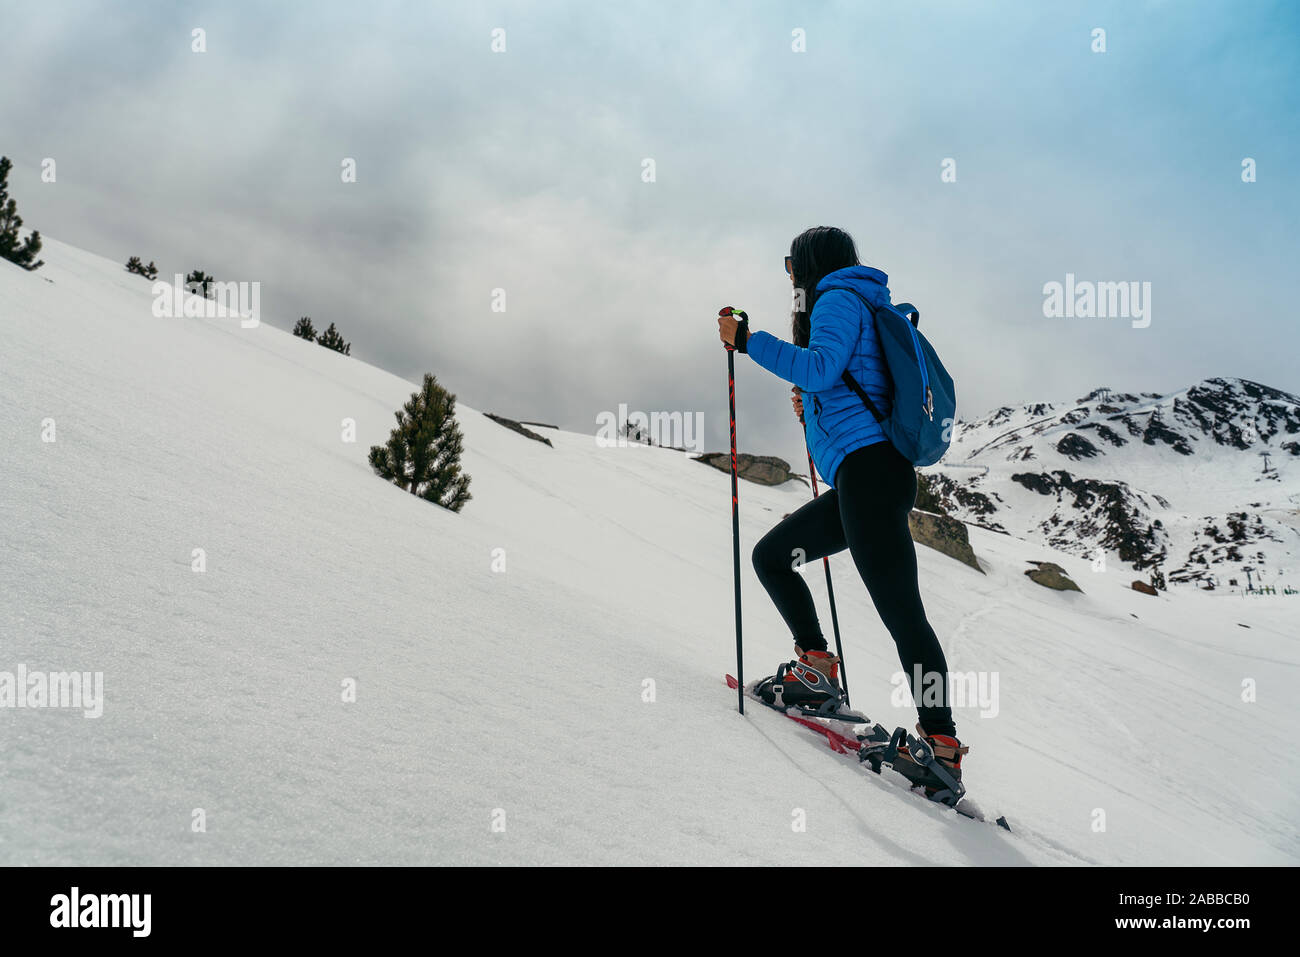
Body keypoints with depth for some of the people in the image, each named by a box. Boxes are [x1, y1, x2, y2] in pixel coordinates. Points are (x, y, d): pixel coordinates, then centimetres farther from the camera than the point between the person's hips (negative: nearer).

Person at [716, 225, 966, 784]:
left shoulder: (838, 298, 0)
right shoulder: (856, 307, 28)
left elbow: (822, 367, -19)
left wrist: (747, 340, -14)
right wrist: (813, 411, 27)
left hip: (868, 470, -10)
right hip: (862, 481, 10)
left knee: (900, 610, -14)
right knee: (771, 555, 16)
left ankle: (941, 745, -14)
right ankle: (817, 672, 10)